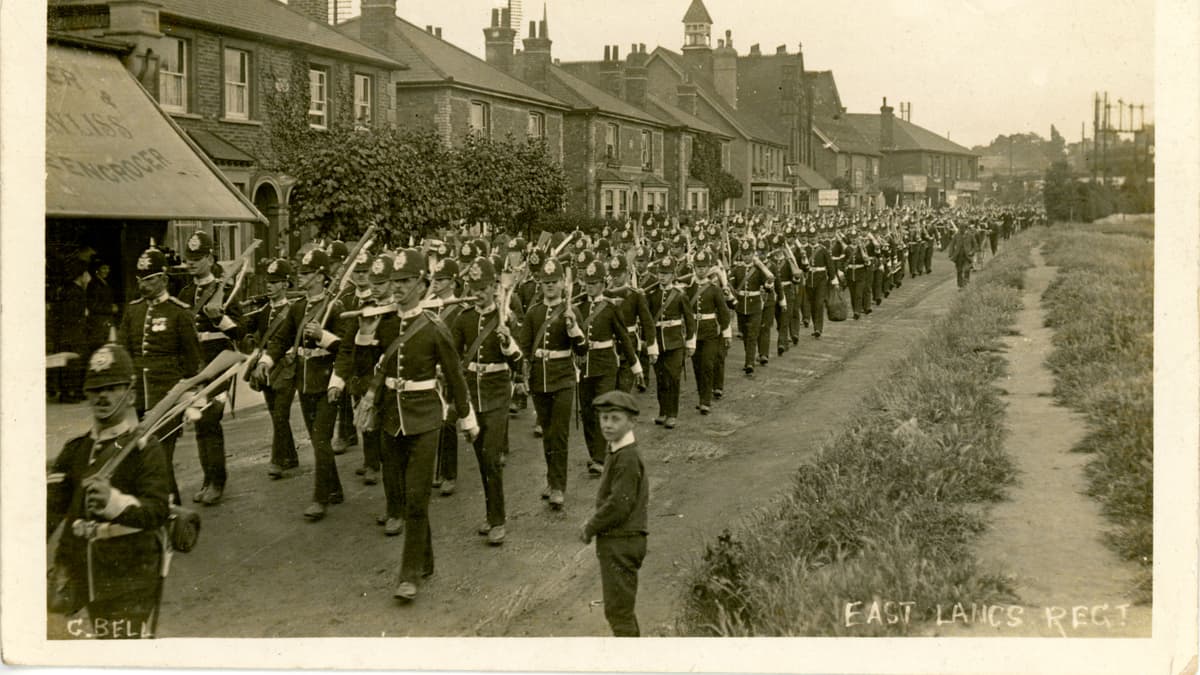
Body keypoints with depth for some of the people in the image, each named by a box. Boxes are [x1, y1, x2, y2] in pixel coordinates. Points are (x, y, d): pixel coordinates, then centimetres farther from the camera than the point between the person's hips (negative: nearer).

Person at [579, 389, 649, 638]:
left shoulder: (627, 458, -20)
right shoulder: (618, 452, 11)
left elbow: (619, 505, -23)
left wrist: (590, 528, -11)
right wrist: (593, 524, 9)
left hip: (621, 543, -10)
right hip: (614, 541, 10)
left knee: (618, 610, -3)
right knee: (622, 609, 20)